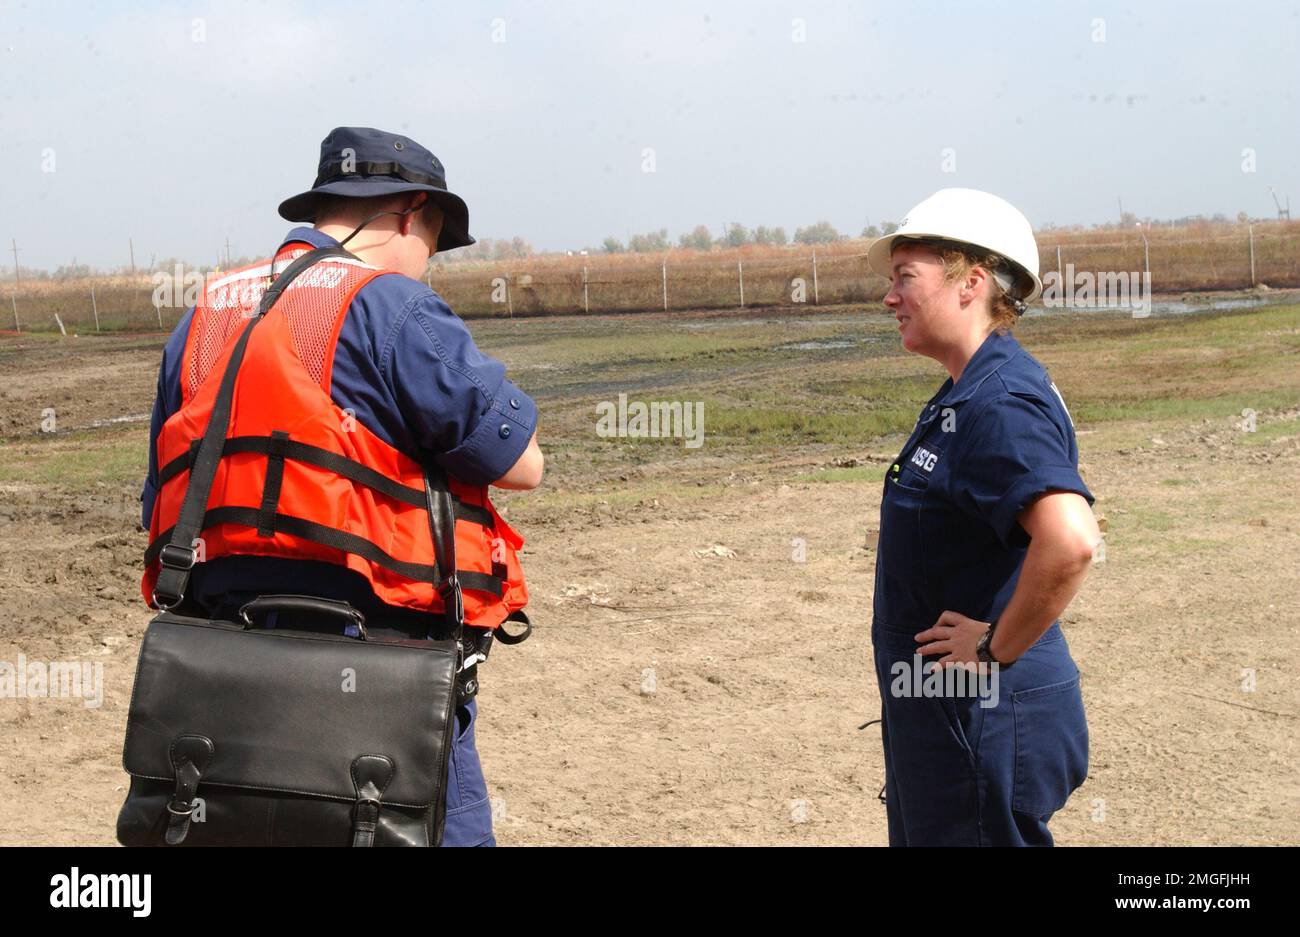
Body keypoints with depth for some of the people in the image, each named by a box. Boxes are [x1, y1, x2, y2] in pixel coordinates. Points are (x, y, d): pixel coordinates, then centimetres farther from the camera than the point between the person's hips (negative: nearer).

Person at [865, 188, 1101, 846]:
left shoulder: (1000, 401, -22)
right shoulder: (962, 395, 11)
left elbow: (1071, 540, -36)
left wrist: (998, 649, -25)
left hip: (983, 713, -10)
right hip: (940, 714, 10)